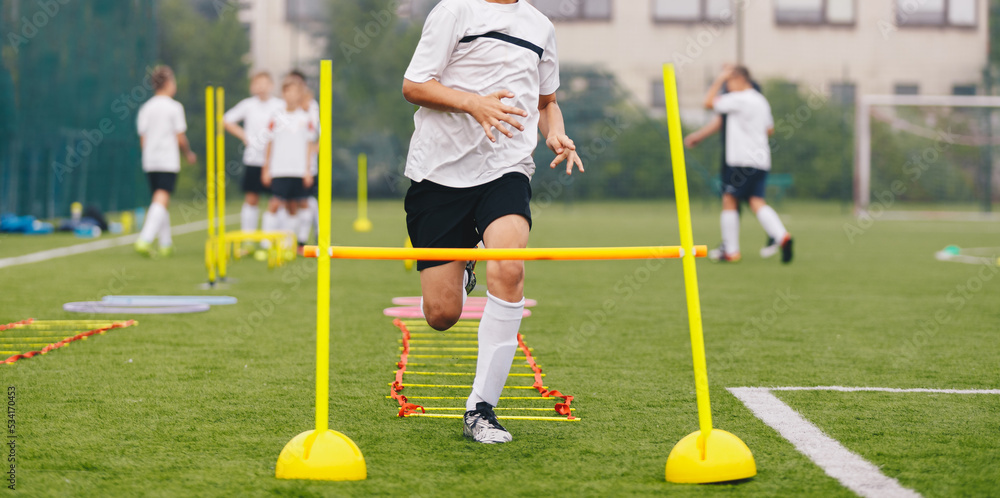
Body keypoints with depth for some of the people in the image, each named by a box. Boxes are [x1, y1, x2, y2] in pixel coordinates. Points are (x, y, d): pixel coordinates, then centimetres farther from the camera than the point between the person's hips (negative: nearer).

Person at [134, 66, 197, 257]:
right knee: (161, 200, -10)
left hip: (149, 162, 6)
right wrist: (188, 153, 12)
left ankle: (166, 243, 18)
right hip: (168, 161, -6)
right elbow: (180, 138, -5)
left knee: (160, 201, 15)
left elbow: (143, 139, 9)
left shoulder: (145, 108, 8)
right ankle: (145, 239, -25)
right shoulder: (174, 107, -6)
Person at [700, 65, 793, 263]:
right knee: (757, 202, 1)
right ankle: (782, 236, -22)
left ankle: (731, 251, 6)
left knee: (729, 201, 4)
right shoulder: (761, 101, 16)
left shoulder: (738, 99, -10)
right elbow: (770, 129, 26)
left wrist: (720, 79, 2)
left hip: (742, 161, -8)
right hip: (761, 160, 8)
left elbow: (709, 102, -5)